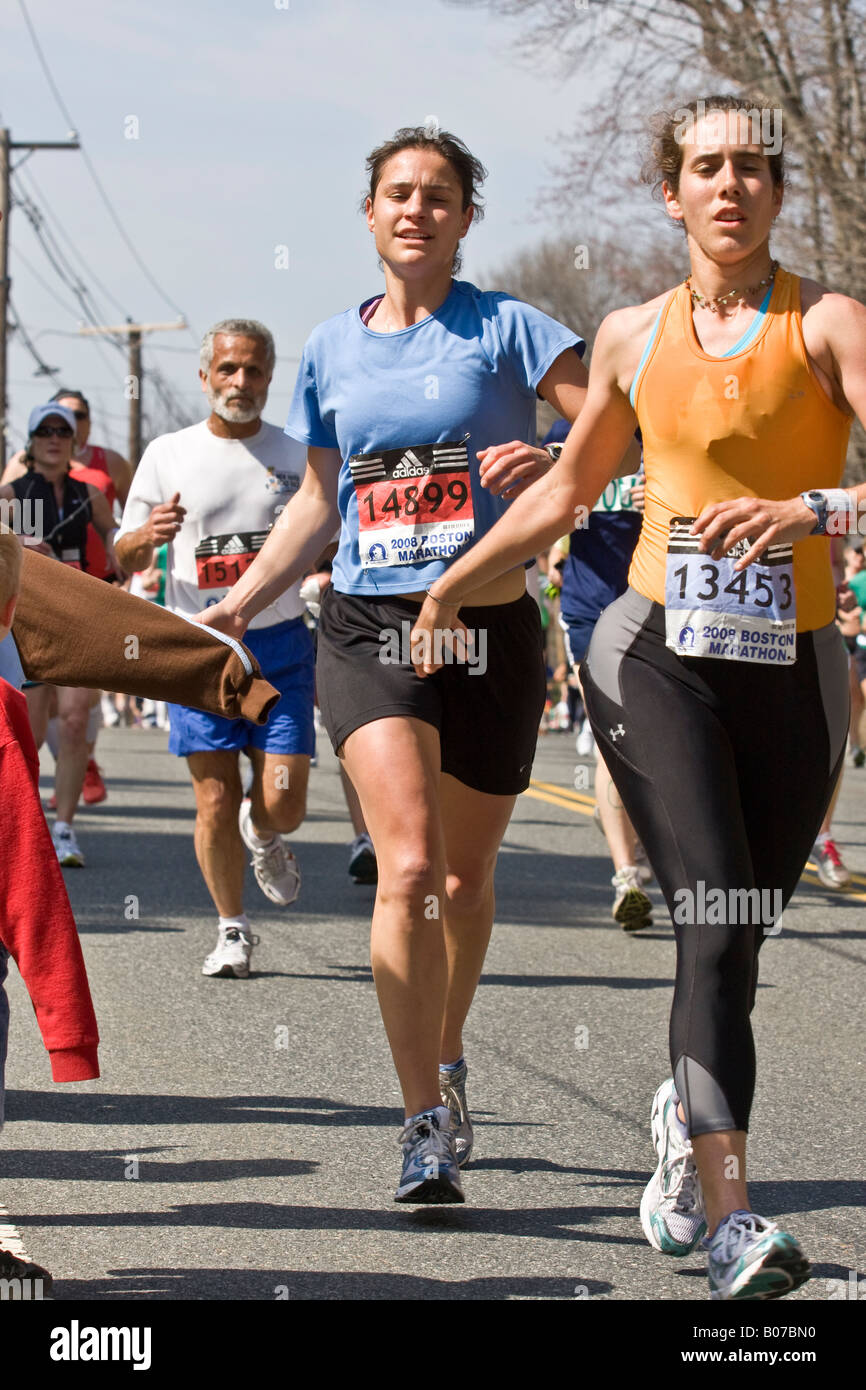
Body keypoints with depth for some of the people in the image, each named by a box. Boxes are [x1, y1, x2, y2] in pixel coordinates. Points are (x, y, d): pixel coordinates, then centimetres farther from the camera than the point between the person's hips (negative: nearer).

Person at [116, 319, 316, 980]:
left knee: (283, 805, -7)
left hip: (280, 643, 0)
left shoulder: (299, 456, 5)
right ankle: (233, 930, 15)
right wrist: (147, 536, -15)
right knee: (215, 800, -4)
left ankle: (263, 836, 30)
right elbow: (125, 559, 8)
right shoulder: (168, 455, 5)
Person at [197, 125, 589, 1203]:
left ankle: (445, 1063, 37)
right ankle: (426, 1130, -14)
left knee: (464, 876, 9)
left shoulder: (504, 329, 1)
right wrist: (240, 604, 15)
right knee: (407, 868, -16)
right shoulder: (333, 349, 12)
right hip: (367, 630, 1)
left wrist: (555, 464, -25)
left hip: (489, 629, -1)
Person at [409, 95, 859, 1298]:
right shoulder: (633, 337, 11)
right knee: (715, 924, -18)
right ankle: (729, 1218, -23)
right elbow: (566, 490, 26)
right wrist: (449, 587, 31)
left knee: (736, 943, 5)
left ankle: (686, 1122, 37)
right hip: (658, 655, 0)